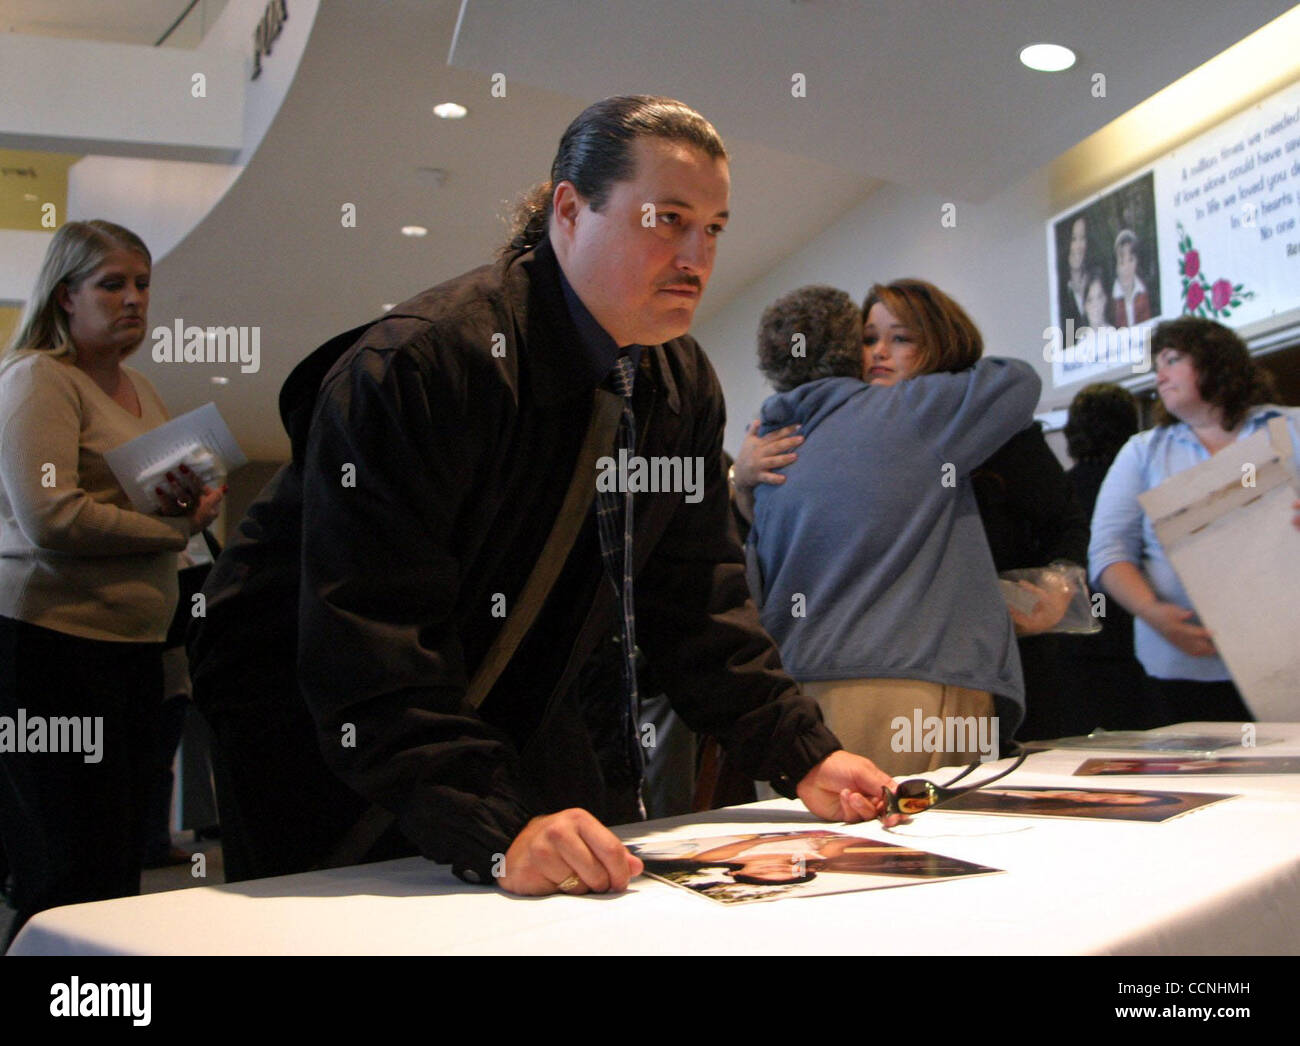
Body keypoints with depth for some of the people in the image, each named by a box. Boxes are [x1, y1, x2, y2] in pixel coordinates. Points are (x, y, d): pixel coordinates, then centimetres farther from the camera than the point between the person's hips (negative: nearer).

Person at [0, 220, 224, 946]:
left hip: (135, 643, 9)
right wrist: (174, 526, -10)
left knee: (121, 869, 12)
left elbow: (171, 503, 26)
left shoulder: (141, 390, 18)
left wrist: (194, 500, 2)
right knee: (72, 884, -3)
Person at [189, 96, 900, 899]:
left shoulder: (684, 385, -2)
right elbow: (374, 643, -32)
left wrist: (804, 757, -8)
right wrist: (500, 832, -40)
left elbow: (697, 603, 1)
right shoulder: (414, 367, -27)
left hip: (523, 727, 6)